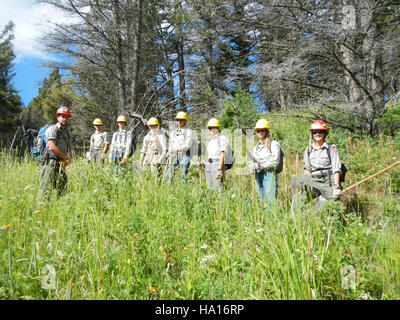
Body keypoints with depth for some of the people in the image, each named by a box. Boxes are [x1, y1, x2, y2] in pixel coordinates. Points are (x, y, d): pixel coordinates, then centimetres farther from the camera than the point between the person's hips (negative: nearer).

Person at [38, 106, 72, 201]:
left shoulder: (67, 132, 21)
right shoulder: (53, 129, -3)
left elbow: (69, 149, 21)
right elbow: (52, 147, -14)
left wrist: (68, 159, -1)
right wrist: (65, 157, -7)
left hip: (61, 164, 8)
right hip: (51, 162, -8)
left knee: (62, 189, 7)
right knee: (47, 188, -9)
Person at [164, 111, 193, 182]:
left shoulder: (188, 131, 3)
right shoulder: (173, 133, 18)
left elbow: (187, 146, -8)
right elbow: (170, 146, 17)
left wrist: (178, 149, -19)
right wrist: (169, 157, 6)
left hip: (184, 156, -5)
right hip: (173, 156, 5)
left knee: (183, 176, -8)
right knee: (167, 176, -2)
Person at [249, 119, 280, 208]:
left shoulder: (273, 144, -3)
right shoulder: (256, 147, 17)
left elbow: (275, 161, -9)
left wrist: (262, 166, -15)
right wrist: (253, 166, -2)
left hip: (269, 174, -6)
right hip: (258, 175, 6)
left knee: (271, 200, -9)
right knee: (261, 198, 8)